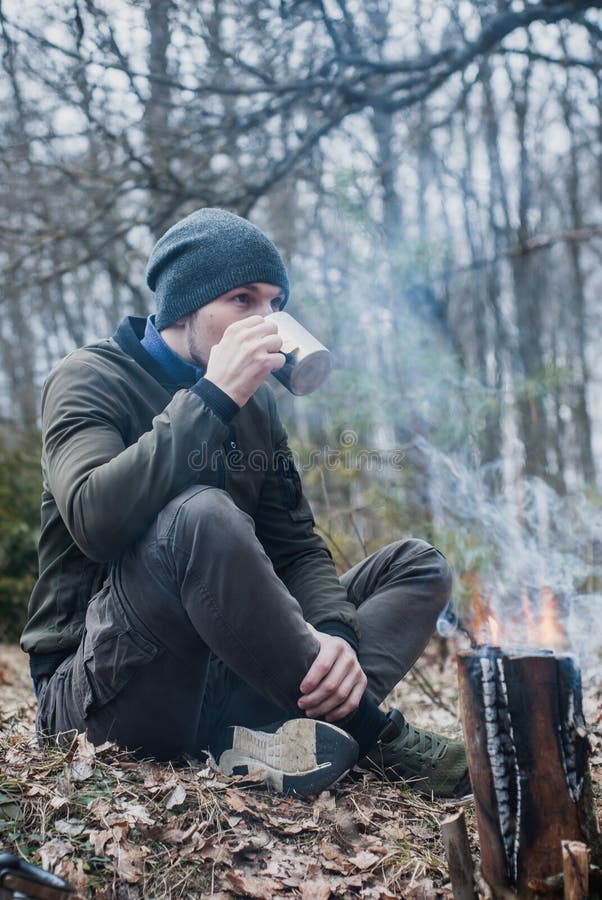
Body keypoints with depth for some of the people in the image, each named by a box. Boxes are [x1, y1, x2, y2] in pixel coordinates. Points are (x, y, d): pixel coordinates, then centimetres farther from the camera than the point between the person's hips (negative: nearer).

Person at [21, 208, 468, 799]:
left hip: (217, 675, 7)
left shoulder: (254, 402, 12)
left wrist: (335, 631, -15)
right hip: (95, 687, -7)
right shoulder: (90, 378, -8)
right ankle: (371, 736, -20)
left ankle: (279, 738, -27)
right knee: (201, 515, -35)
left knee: (419, 567, 0)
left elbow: (297, 546, 7)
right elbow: (95, 520, -29)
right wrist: (213, 397, -24)